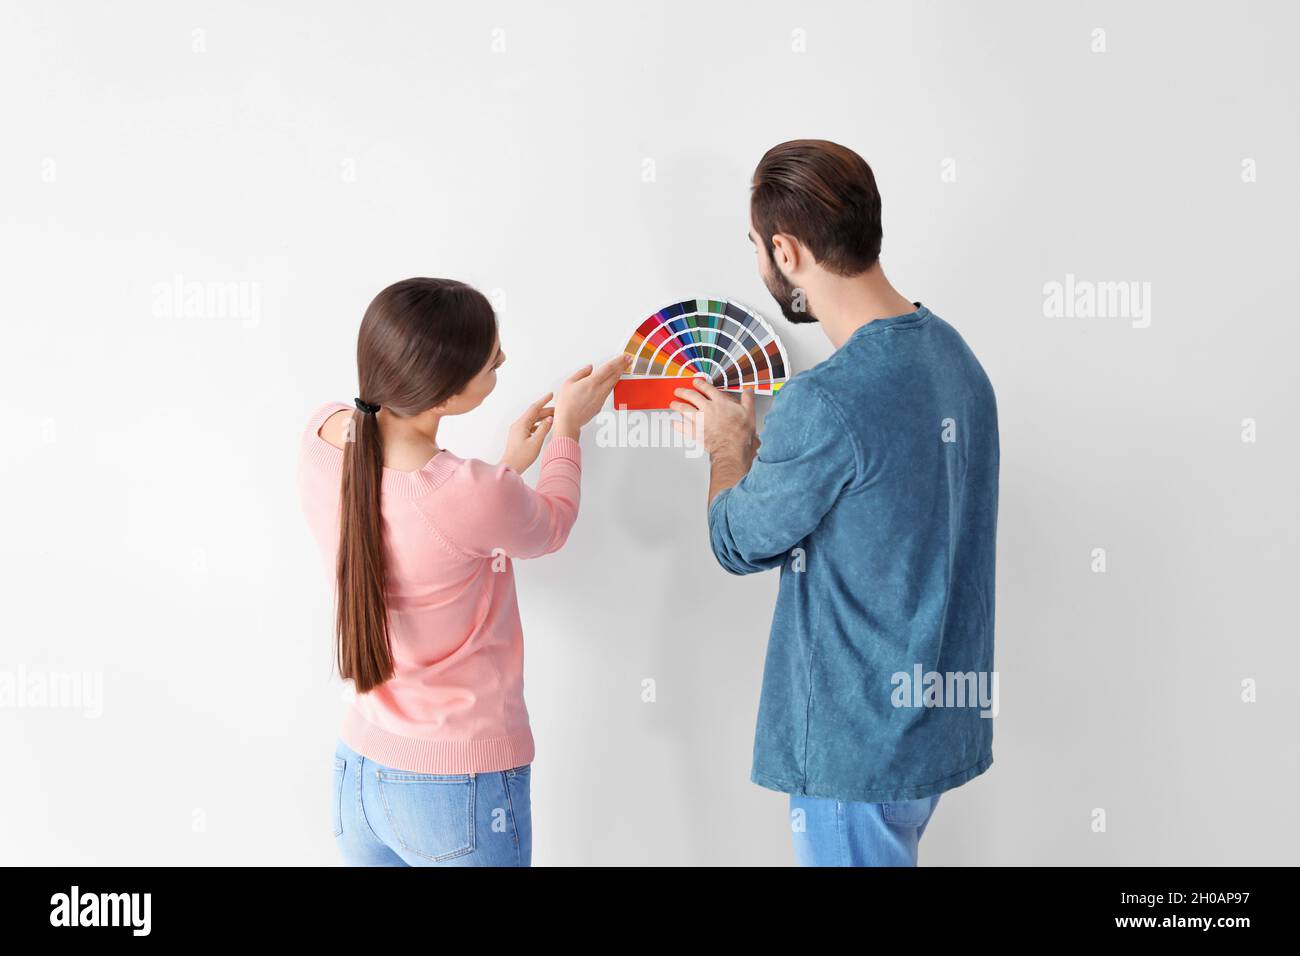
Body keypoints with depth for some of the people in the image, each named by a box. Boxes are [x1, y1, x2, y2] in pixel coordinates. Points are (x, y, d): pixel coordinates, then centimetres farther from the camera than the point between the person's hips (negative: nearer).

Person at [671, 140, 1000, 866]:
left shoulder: (827, 402, -27)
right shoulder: (950, 351, 1)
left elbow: (740, 543, -10)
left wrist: (729, 447, 7)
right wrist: (756, 445, 14)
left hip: (860, 741, -8)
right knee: (888, 853, 23)